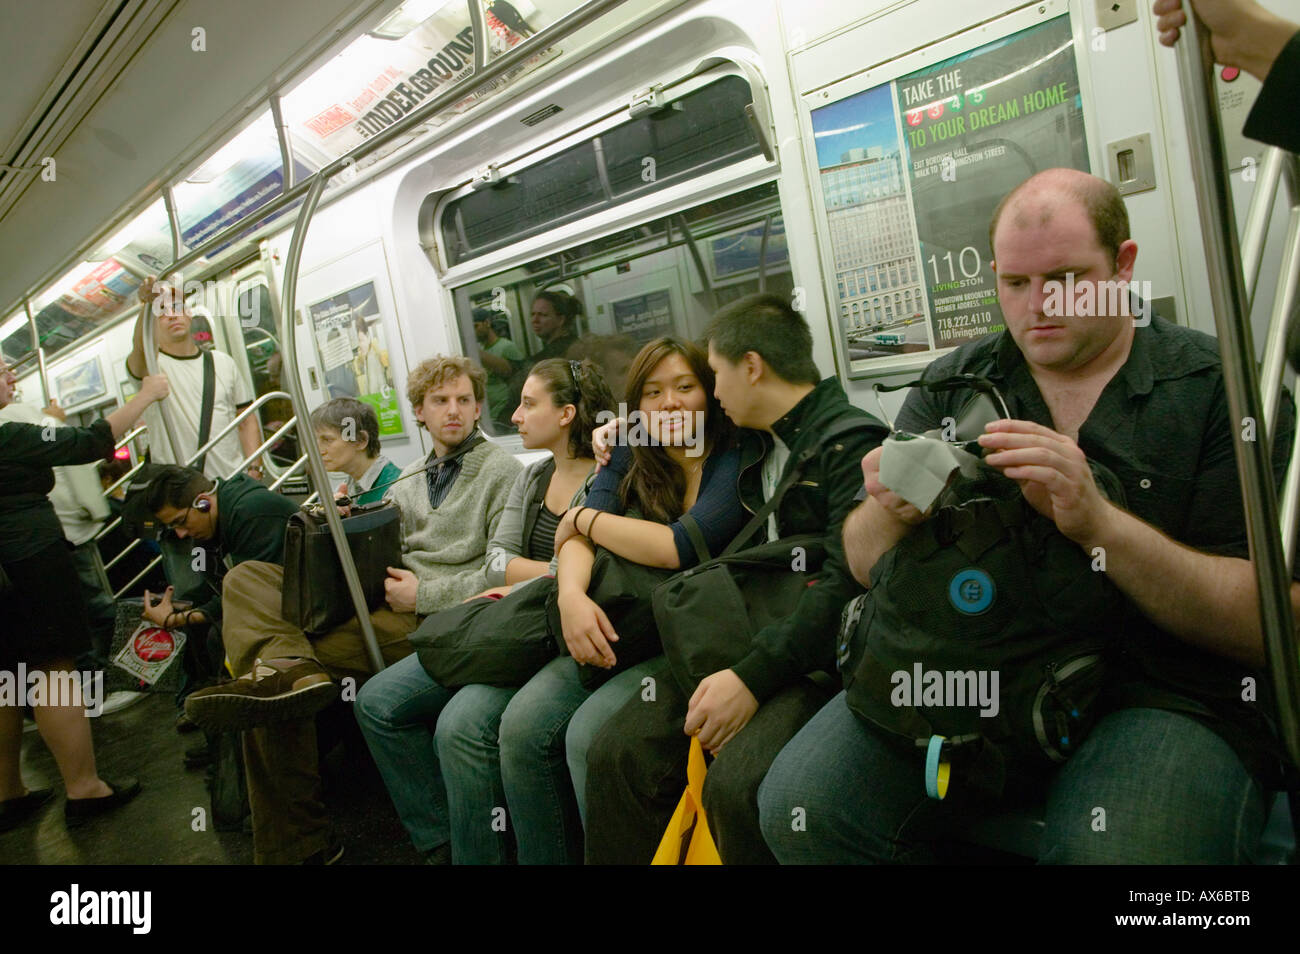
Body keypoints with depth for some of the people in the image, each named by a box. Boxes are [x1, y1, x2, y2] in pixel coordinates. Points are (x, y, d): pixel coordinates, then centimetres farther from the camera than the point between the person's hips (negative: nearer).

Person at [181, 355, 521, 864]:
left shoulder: (502, 470, 2)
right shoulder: (409, 480, 24)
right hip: (389, 603, 7)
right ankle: (291, 668, -29)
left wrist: (424, 594, -11)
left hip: (440, 616, -7)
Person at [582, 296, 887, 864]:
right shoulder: (754, 447, 17)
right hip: (739, 638, 7)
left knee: (735, 784, -30)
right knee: (614, 752, -12)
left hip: (819, 655, -7)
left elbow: (846, 583, -19)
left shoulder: (853, 443, -8)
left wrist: (753, 677, -24)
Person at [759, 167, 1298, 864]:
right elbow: (865, 565, 5)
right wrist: (890, 511, -19)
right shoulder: (950, 383, 9)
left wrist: (1097, 521, -24)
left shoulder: (1220, 386, 0)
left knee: (1113, 851, -34)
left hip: (1162, 693, -2)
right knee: (797, 808, -17)